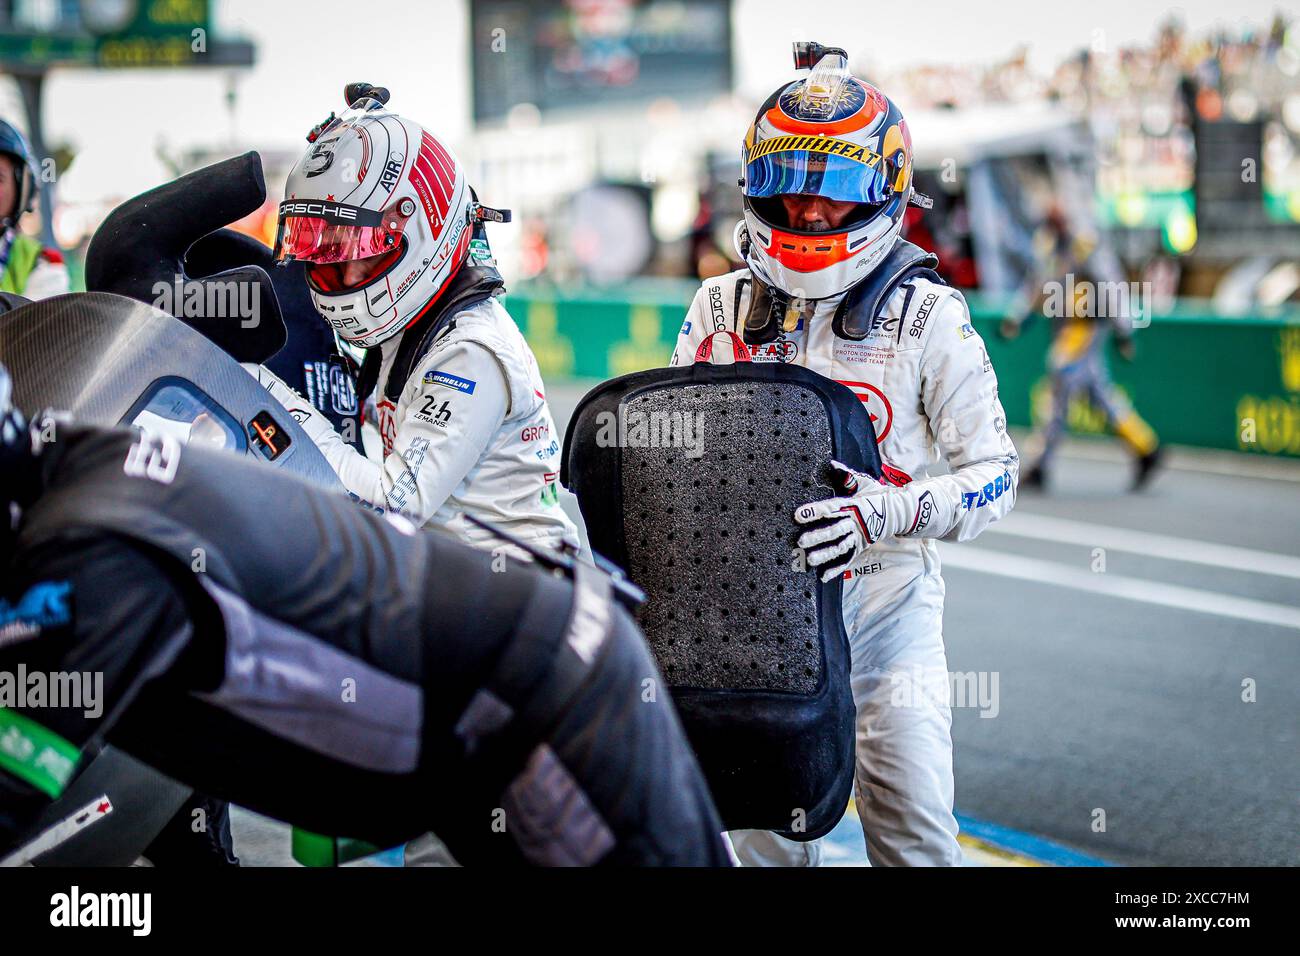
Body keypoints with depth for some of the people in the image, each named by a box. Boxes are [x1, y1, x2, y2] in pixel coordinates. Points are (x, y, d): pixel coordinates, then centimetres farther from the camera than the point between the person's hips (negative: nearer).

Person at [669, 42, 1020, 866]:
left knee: (914, 831, -7)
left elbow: (994, 471, -9)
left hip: (887, 601, -3)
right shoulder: (722, 309, 6)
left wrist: (887, 512, -25)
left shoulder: (926, 316, -5)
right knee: (767, 830, 7)